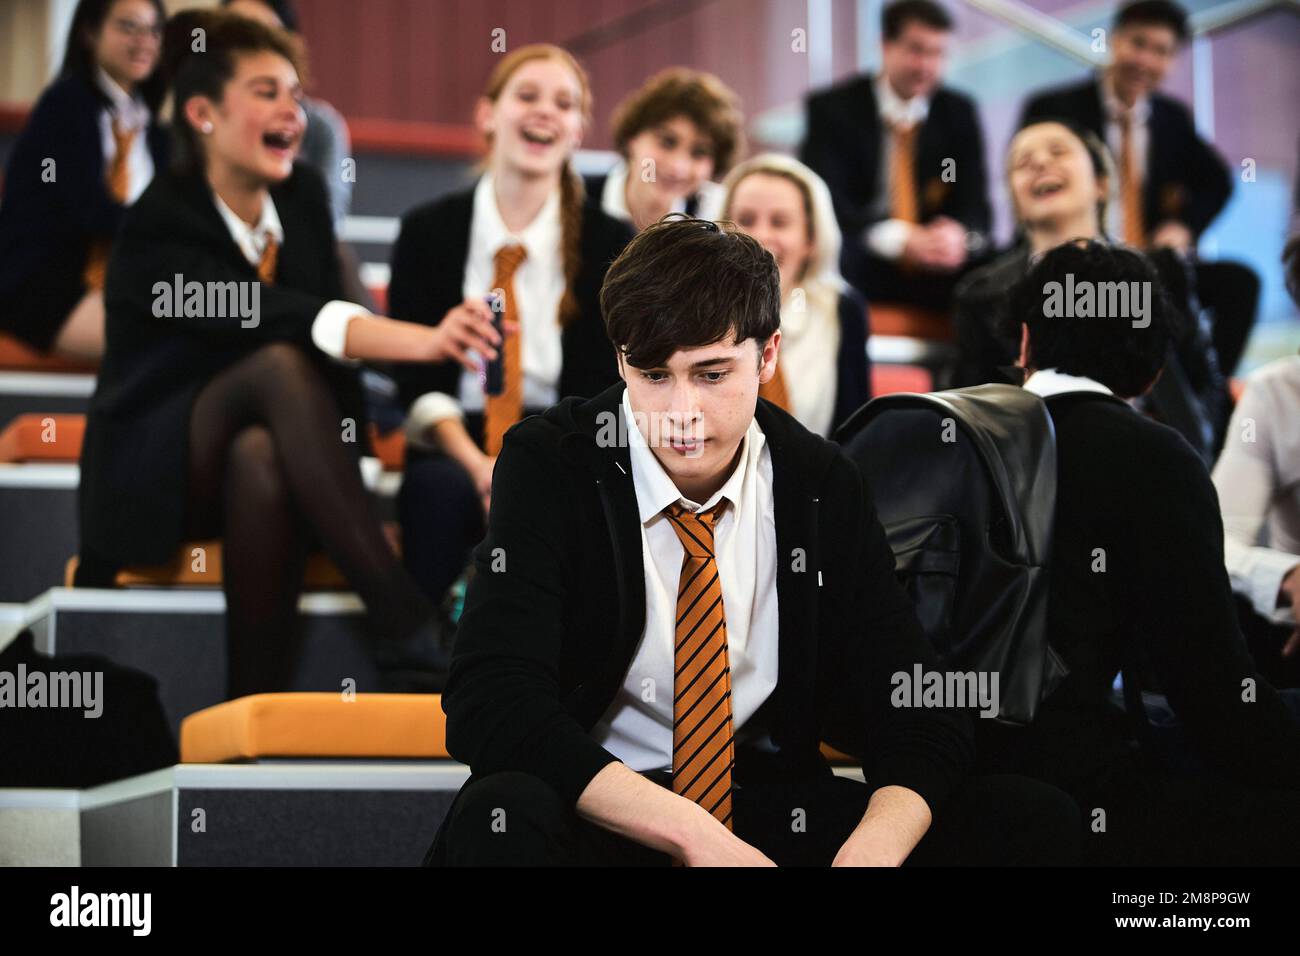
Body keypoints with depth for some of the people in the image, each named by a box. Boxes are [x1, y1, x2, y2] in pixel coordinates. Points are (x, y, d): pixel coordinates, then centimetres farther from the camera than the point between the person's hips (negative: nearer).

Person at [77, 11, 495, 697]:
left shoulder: (303, 197, 2)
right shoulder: (160, 226, -18)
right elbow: (277, 319, -33)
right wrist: (422, 341, -48)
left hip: (267, 454, 4)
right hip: (152, 476, -4)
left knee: (260, 457, -36)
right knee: (280, 364, -35)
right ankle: (405, 632, -44)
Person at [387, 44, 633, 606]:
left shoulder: (609, 243, 7)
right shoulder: (428, 232, 7)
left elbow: (602, 387, 1)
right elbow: (415, 378, 0)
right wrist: (476, 464, -19)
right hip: (453, 444, 0)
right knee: (444, 489, -35)